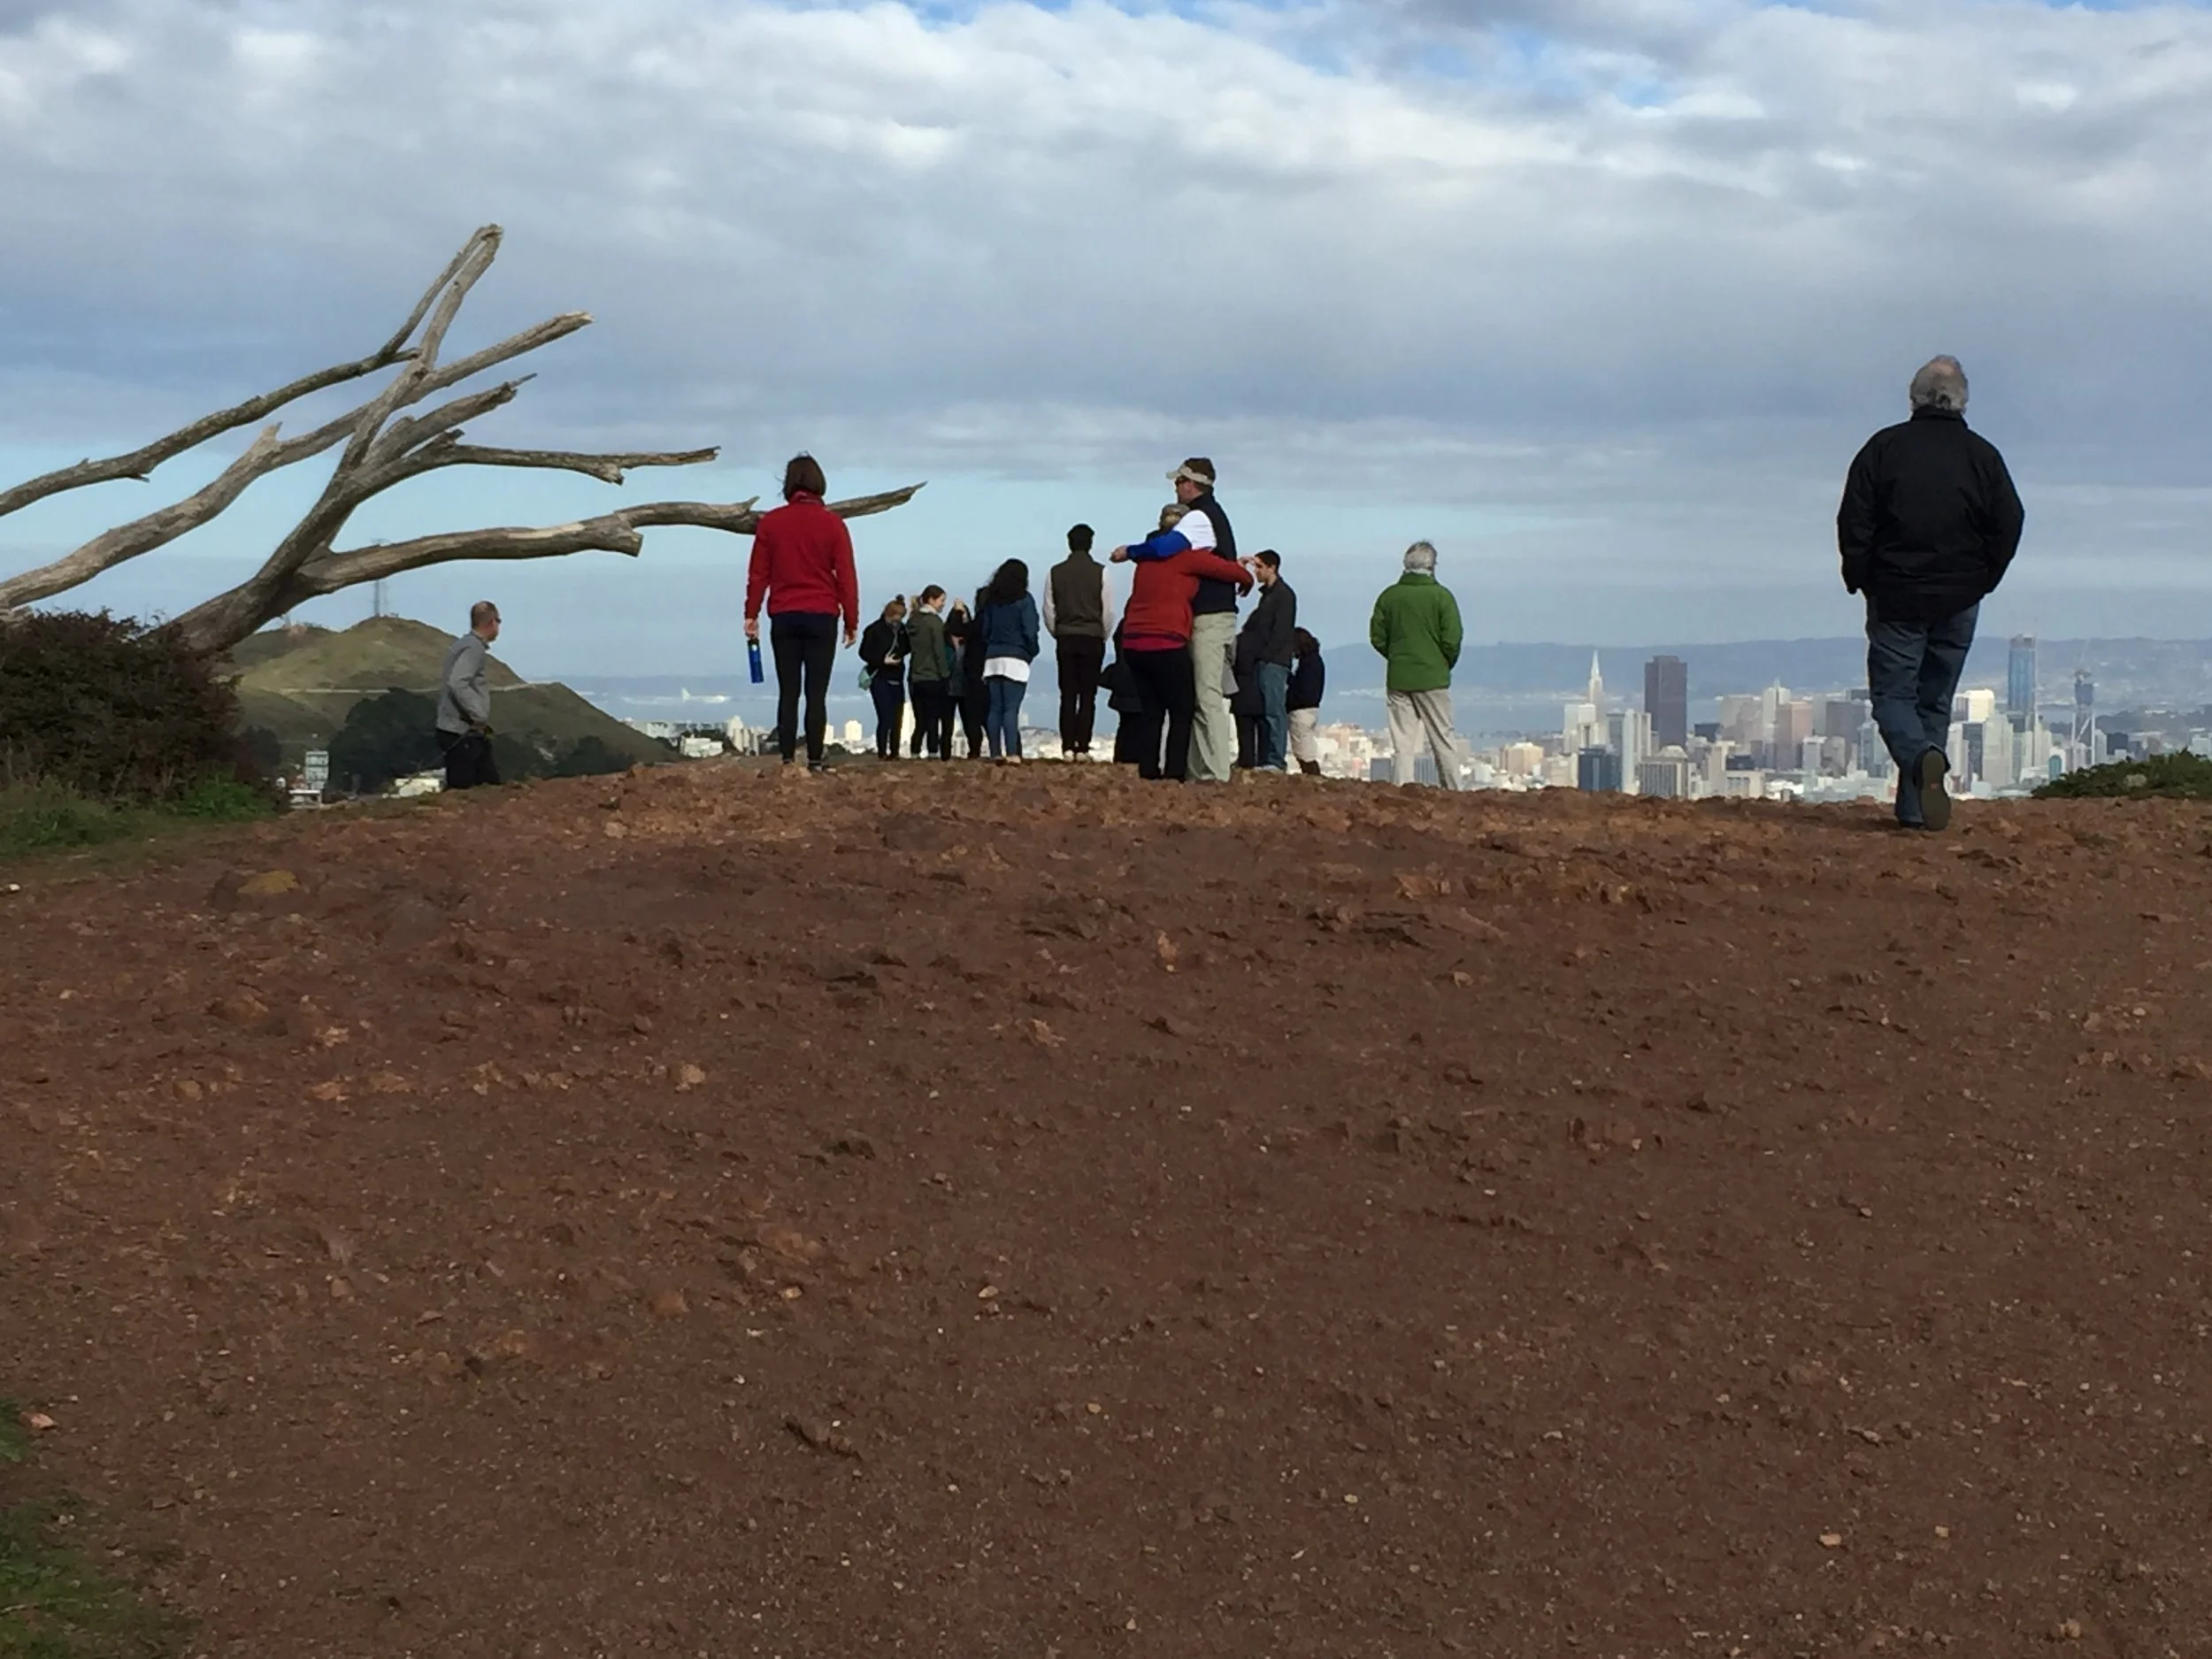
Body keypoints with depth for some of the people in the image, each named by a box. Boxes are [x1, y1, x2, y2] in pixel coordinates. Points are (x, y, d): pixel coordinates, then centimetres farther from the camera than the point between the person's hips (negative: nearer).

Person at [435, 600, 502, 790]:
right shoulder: (474, 648, -15)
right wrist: (479, 716, -23)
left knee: (491, 783, 11)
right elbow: (458, 684, -28)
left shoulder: (464, 645, 15)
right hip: (462, 735, -10)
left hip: (470, 734, 10)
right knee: (459, 790, -8)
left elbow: (449, 682, 21)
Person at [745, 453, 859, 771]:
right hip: (822, 617, -1)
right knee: (816, 693, 0)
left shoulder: (769, 522, 3)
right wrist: (852, 621, 4)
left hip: (783, 618, 1)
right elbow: (846, 577, -1)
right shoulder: (832, 523, -2)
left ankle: (788, 760, 0)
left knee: (788, 693, 5)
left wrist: (751, 614, 7)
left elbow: (758, 574, 3)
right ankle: (815, 761, -5)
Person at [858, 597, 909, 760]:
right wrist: (883, 661, -19)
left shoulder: (901, 629, 7)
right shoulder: (874, 630, -9)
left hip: (897, 679, 6)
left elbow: (906, 648, 14)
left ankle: (894, 753, 10)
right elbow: (864, 653, -9)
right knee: (886, 718, -11)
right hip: (880, 679, -6)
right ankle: (882, 753, -3)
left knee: (897, 719, 3)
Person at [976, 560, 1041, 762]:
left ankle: (996, 753, 2)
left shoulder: (990, 600, 11)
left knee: (995, 708, 5)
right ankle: (1012, 753, -16)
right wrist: (1032, 653, 6)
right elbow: (1030, 632, -7)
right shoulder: (1024, 600, -4)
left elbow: (983, 630, 12)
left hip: (992, 659, 5)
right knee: (1011, 708, -9)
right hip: (1015, 659, -5)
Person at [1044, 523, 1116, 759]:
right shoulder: (1100, 572, -6)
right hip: (1092, 639, -2)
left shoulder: (1055, 572, 1)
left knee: (1068, 695, 5)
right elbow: (1108, 611, -4)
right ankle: (1082, 747, -4)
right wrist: (1103, 637, 10)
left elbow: (1049, 611, 3)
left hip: (1065, 640, 2)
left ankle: (1068, 747, -1)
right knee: (1088, 696, 1)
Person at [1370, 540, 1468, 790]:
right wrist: (1446, 666, 8)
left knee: (1401, 743, 4)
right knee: (1444, 739, 6)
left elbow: (1377, 637, 4)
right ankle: (1455, 791, 7)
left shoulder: (1389, 596, 2)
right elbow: (1452, 640, -9)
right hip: (1433, 677, -2)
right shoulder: (1441, 596, -7)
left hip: (1398, 678, 2)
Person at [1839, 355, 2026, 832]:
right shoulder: (1982, 454, 3)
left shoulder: (1884, 447, -2)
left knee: (1893, 694, 3)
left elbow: (1854, 520, -5)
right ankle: (1915, 807, 10)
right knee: (1935, 699, 11)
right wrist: (1981, 580, 12)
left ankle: (1922, 758, -28)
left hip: (1896, 595, -2)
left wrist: (1859, 579, 5)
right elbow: (2010, 522, 2)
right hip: (1958, 600, 2)